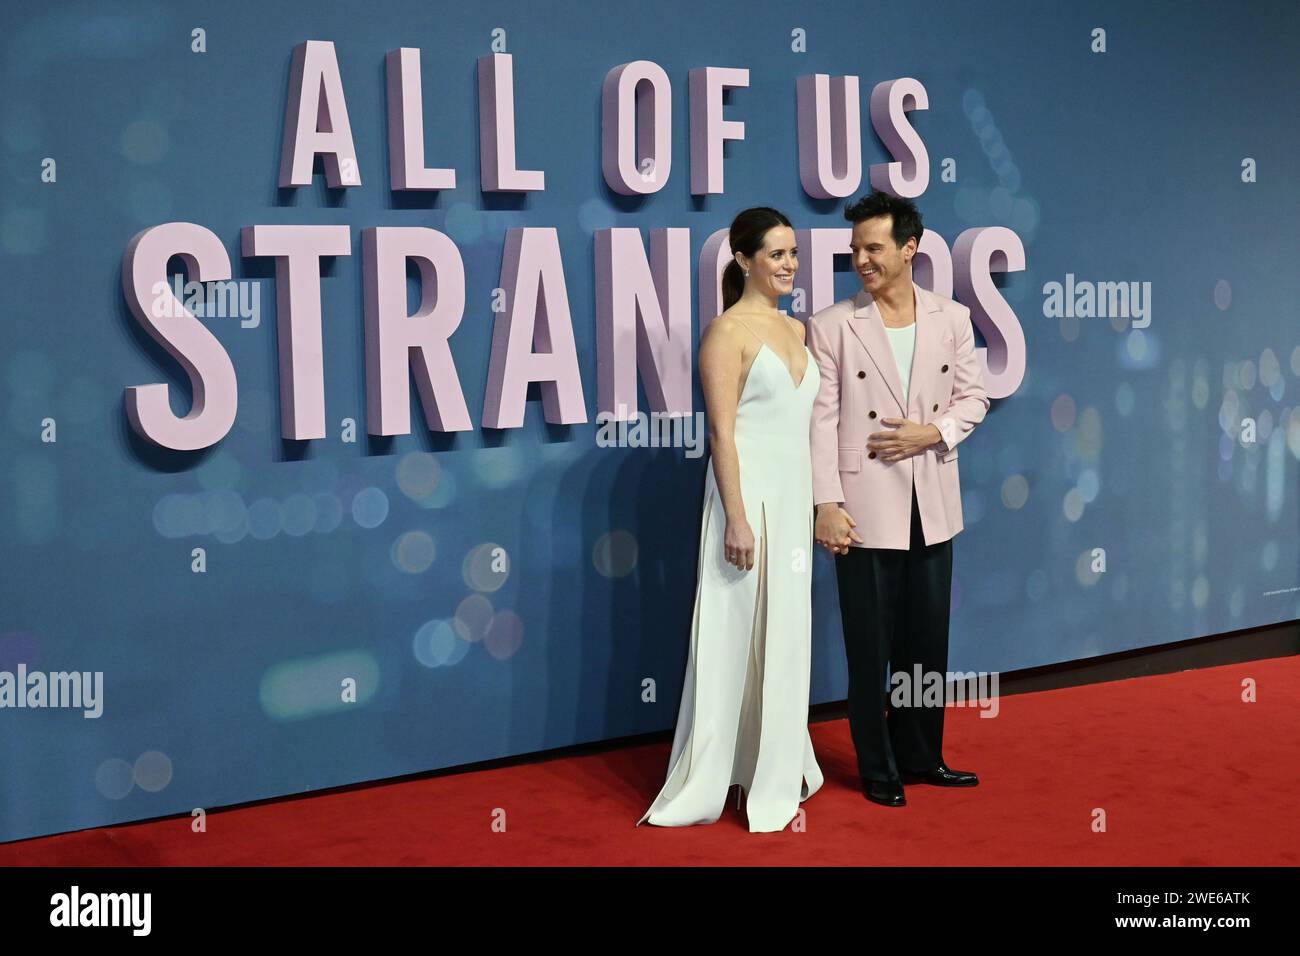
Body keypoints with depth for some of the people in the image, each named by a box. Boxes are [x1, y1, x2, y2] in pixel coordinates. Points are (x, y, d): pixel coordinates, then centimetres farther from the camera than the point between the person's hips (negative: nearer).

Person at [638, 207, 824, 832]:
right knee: (743, 635, -1)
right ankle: (750, 781, 9)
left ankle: (777, 768, 26)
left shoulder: (795, 329, 13)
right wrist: (737, 519, -20)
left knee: (784, 634, 14)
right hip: (750, 492, -8)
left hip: (794, 495, 8)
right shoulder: (729, 330, -10)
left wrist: (816, 503, 13)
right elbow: (722, 432, -15)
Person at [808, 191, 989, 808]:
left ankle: (920, 756, 29)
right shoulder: (832, 327, -5)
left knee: (928, 641, 13)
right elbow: (822, 419, -8)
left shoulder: (952, 318, 5)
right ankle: (878, 769, 19)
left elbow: (973, 397, 9)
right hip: (866, 508, -3)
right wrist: (826, 503, -13)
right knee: (870, 647, 6)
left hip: (931, 507, 3)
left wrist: (933, 432, -10)